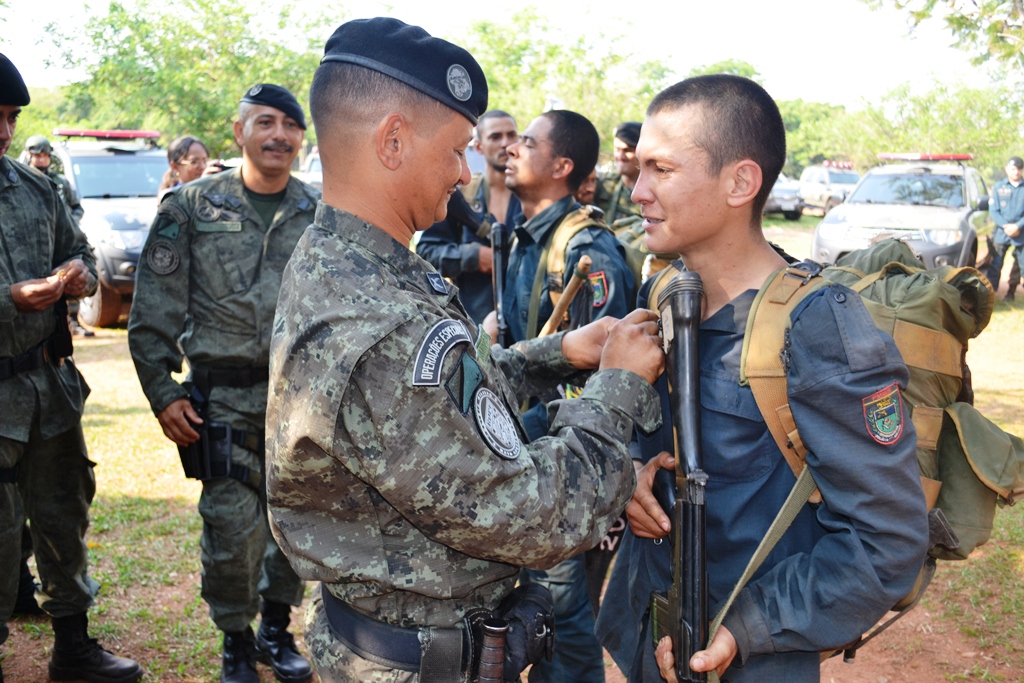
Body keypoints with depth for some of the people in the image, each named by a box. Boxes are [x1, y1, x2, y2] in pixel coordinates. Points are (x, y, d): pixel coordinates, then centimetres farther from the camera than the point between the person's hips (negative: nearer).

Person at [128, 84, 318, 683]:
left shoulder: (321, 212, 6)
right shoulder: (191, 206, 0)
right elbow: (156, 309, 0)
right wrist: (162, 393, -5)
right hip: (225, 400, -2)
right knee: (233, 529, -2)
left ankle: (276, 629, 32)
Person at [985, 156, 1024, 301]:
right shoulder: (998, 187, 6)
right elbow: (993, 211, 2)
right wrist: (1005, 226, -11)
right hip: (1001, 233, 0)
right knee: (995, 265, -3)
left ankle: (1011, 291, 17)